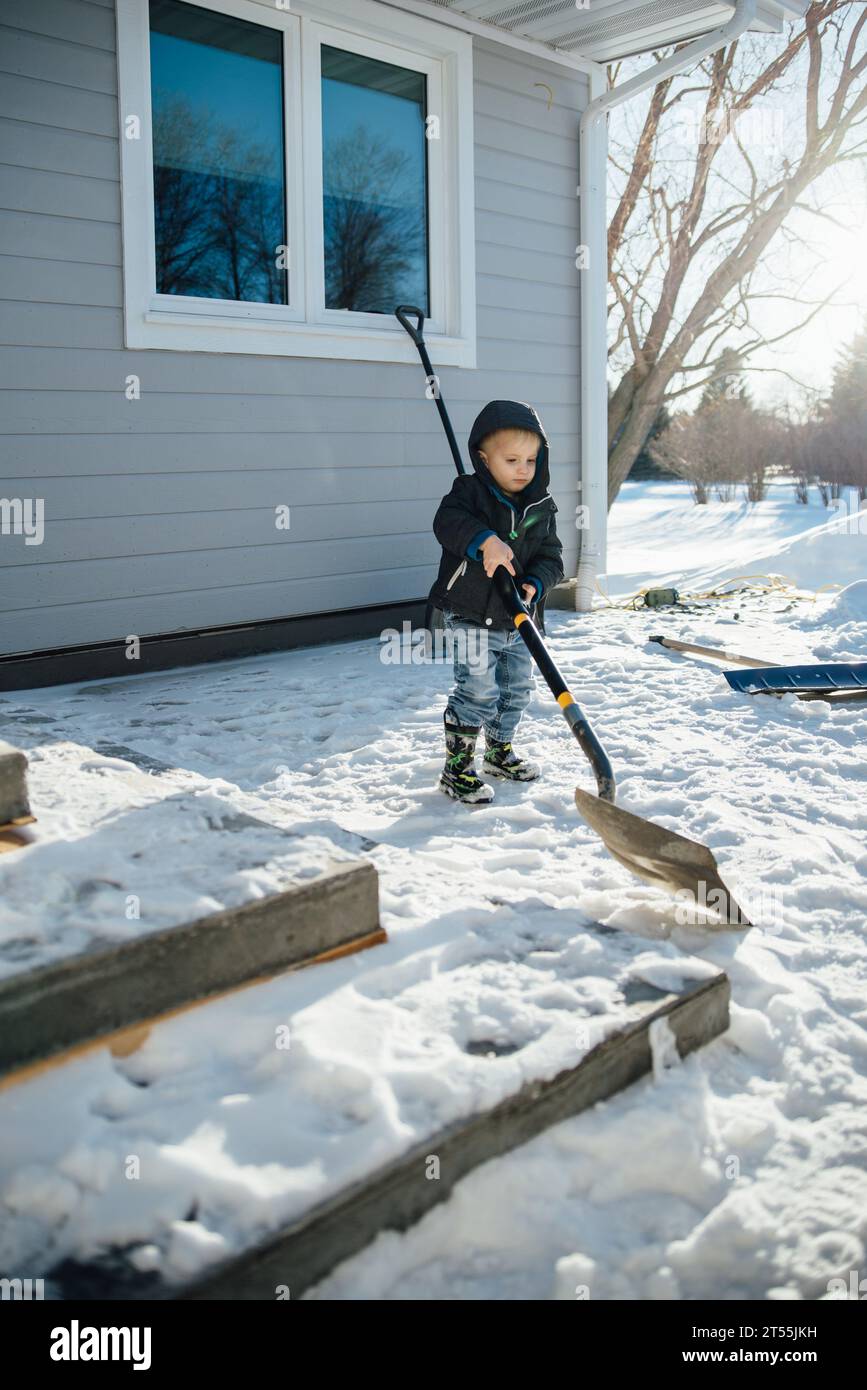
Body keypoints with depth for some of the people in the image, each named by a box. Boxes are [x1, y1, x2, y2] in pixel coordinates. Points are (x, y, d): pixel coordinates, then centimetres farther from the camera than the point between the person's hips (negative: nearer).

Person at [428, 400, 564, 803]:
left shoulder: (541, 508, 5)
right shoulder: (470, 491, -9)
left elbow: (551, 556, 2)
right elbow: (448, 521, -28)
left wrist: (535, 583, -18)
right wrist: (485, 540, -44)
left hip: (517, 619, 6)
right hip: (471, 617, -6)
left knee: (517, 689, 17)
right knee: (478, 692, -11)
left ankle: (499, 752, 39)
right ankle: (456, 770, 1)